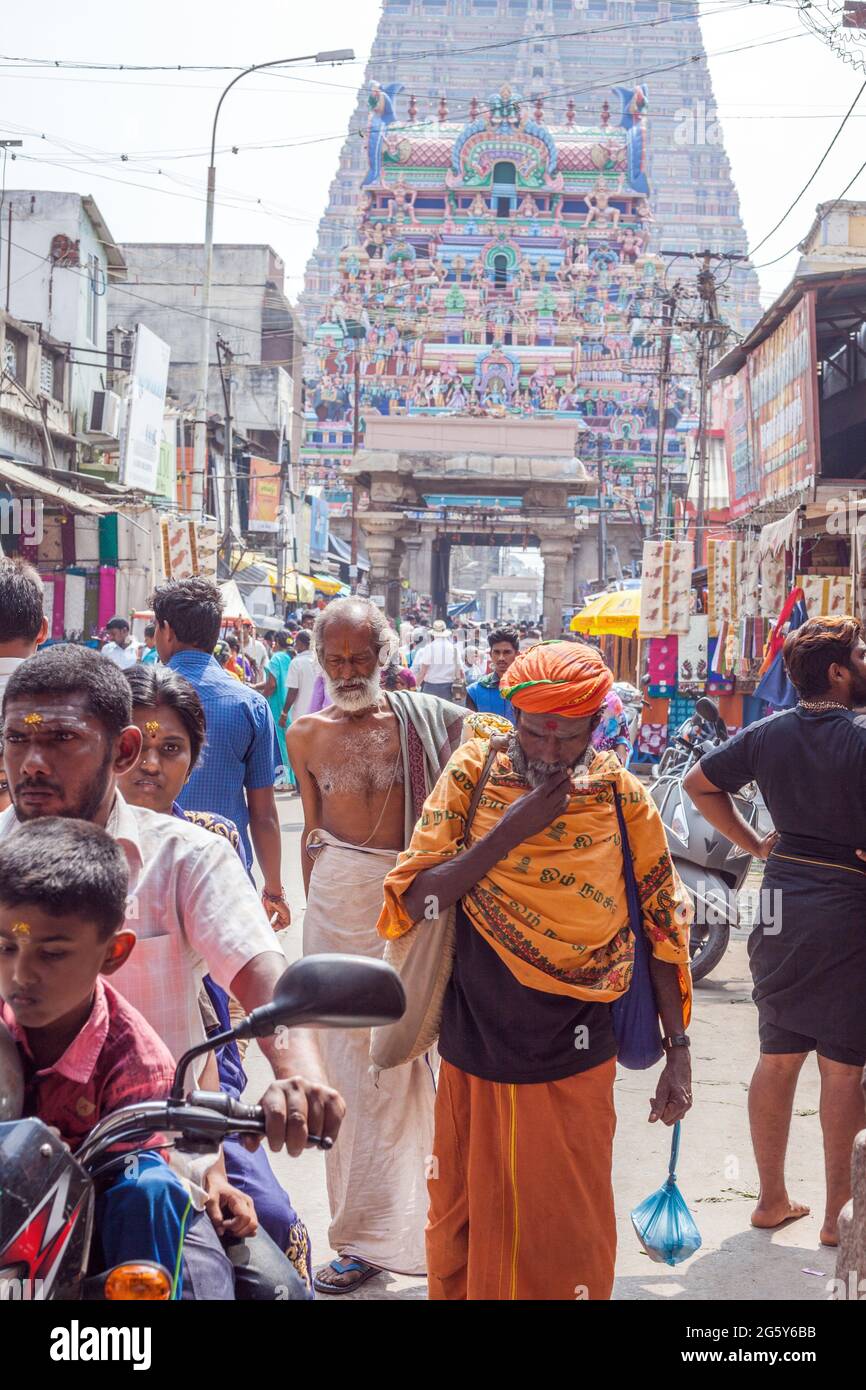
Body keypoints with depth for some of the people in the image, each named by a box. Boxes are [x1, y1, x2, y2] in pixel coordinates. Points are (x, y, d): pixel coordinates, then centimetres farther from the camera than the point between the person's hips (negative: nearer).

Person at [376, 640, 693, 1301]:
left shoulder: (622, 798, -5)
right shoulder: (472, 775, -5)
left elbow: (662, 926, 1)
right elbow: (415, 898, -13)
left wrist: (679, 1052, 0)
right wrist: (511, 829, -20)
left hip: (572, 1065, -1)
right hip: (472, 1054, 1)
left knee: (567, 1233, 9)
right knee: (463, 1221, 16)